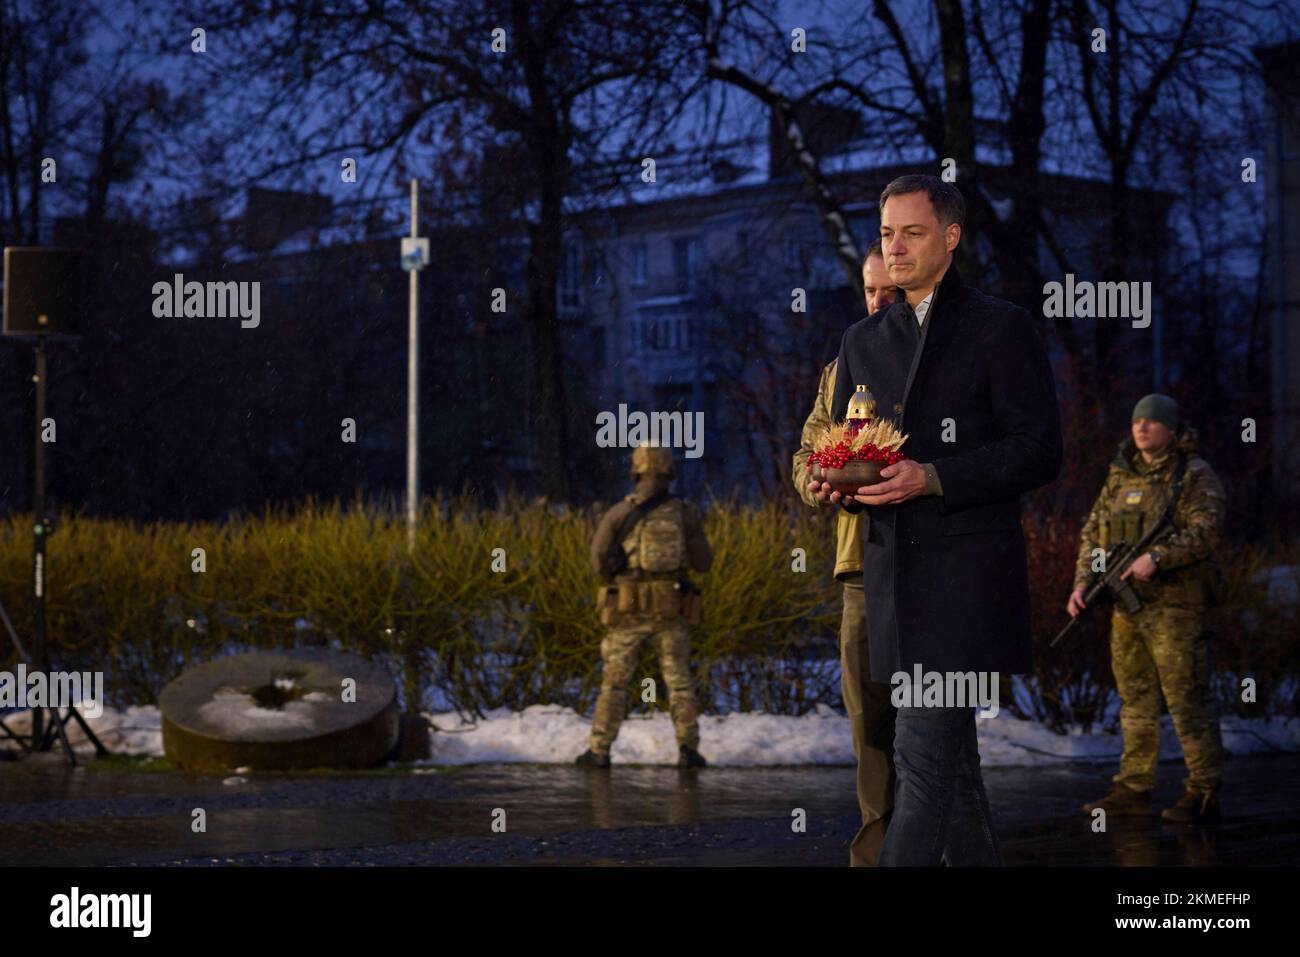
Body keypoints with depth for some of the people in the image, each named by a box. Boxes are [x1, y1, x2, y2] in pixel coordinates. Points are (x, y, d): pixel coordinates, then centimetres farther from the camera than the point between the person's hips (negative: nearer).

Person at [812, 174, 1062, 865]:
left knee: (922, 750, -15)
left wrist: (932, 478, -17)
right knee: (949, 756, 12)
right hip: (889, 568, 6)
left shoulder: (1002, 328, -1)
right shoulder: (862, 340, 18)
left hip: (967, 567, -6)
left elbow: (1039, 452, -7)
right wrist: (836, 484, -1)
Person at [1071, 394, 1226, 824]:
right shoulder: (1120, 477, 13)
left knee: (1188, 699, -6)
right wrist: (1083, 583, 0)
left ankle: (1203, 794, -2)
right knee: (1135, 699, 11)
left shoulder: (1195, 476, -5)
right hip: (1127, 605, 7)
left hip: (1176, 604, -6)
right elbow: (1093, 533, 14)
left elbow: (1204, 531, -19)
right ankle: (1133, 789, 17)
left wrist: (1157, 556, -32)